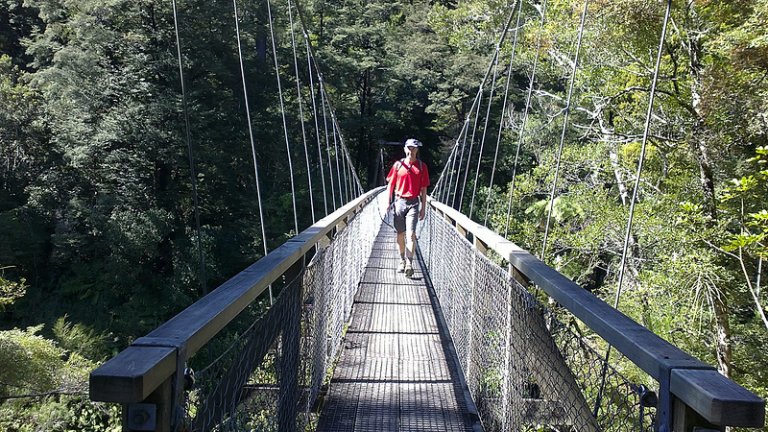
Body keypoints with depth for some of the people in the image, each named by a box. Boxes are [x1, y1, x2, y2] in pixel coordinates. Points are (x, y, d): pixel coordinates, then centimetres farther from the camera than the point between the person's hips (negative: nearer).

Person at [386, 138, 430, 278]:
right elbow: (390, 184, 9)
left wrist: (423, 208, 4)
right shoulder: (398, 164, 5)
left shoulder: (422, 166, 5)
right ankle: (402, 261, 20)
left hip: (413, 203, -1)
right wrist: (388, 202, 1)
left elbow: (423, 189, 7)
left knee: (411, 233, -13)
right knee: (400, 234, 7)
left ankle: (409, 263, -15)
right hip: (399, 202, 1)